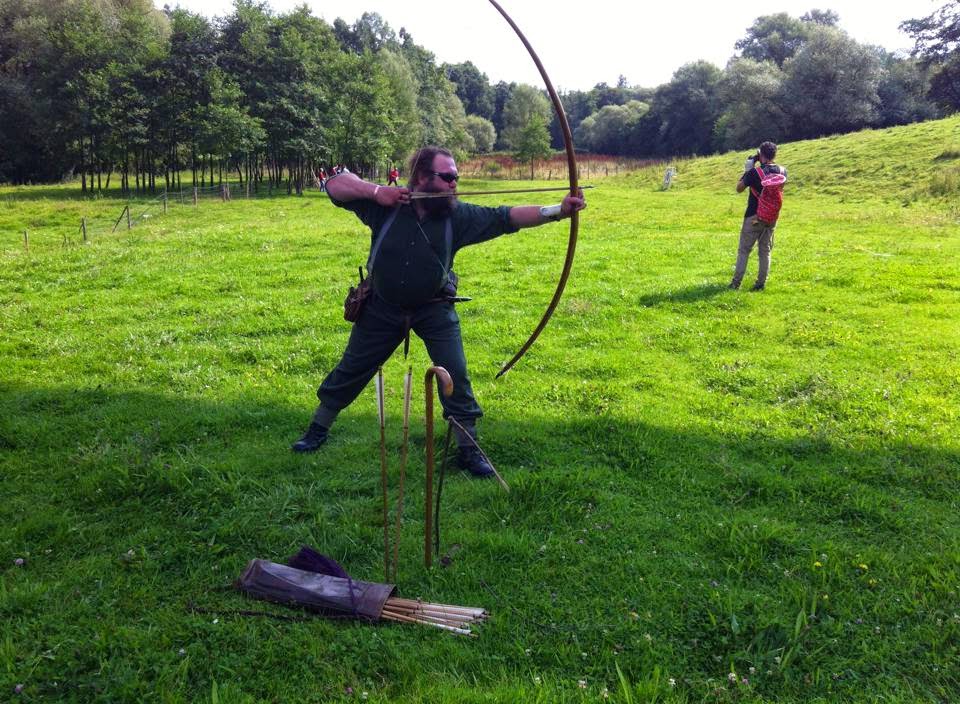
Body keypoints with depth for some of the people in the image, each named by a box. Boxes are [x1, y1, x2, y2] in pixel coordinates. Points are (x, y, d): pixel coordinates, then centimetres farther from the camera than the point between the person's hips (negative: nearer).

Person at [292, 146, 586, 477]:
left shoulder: (458, 215, -15)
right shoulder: (387, 204, -17)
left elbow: (506, 217, -23)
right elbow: (334, 184, -14)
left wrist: (558, 210, -35)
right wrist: (374, 190, -29)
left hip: (434, 310, 0)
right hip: (382, 309, 0)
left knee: (456, 375, -5)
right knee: (350, 370, 12)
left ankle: (468, 449, 11)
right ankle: (318, 429, 32)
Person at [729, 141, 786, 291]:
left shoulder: (754, 172, -16)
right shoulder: (782, 171, -2)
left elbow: (739, 189, -4)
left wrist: (747, 170, 1)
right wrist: (763, 163, 14)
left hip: (754, 217, -4)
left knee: (744, 250, 4)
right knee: (765, 251, 11)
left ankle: (736, 283, 3)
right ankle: (761, 284, 11)